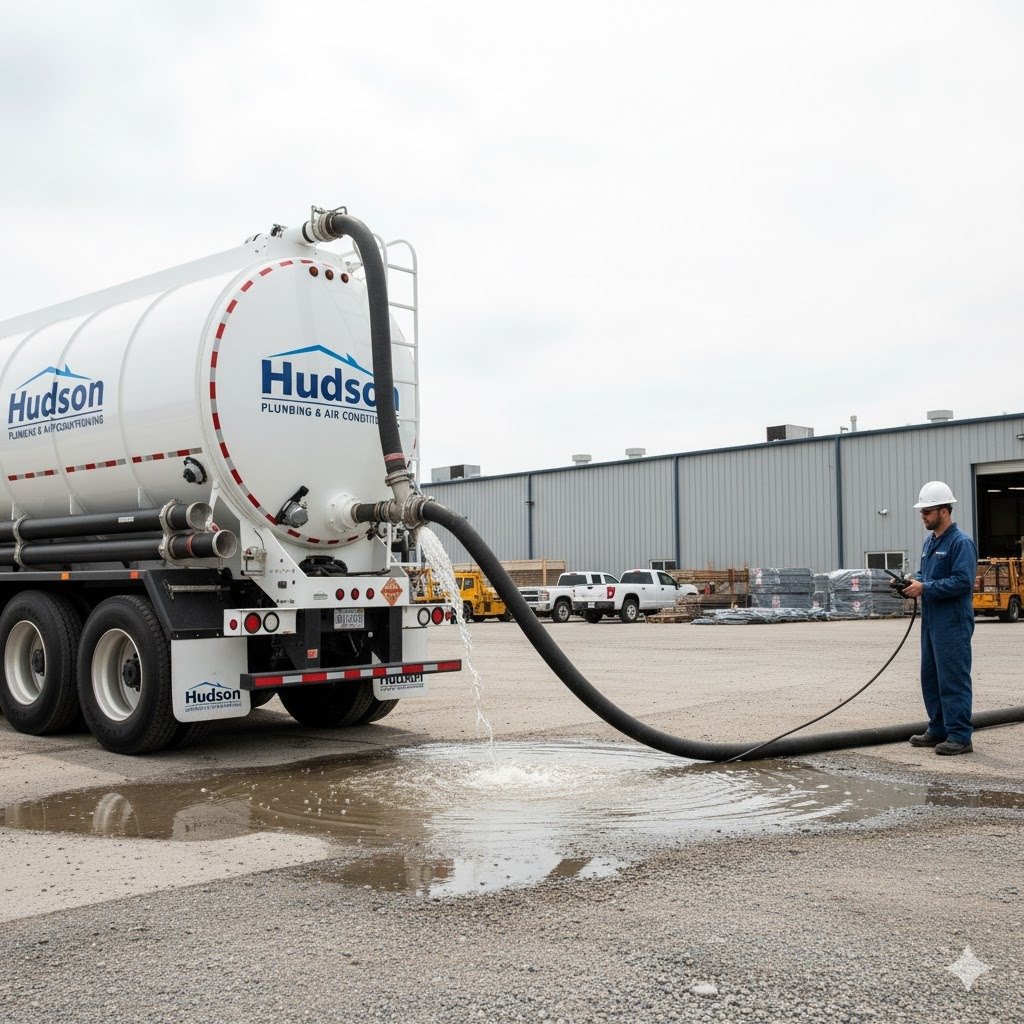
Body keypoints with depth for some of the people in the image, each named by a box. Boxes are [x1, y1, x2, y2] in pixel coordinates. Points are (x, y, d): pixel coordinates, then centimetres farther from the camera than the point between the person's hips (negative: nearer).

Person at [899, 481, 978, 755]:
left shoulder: (961, 542, -13)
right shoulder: (930, 542, 15)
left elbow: (963, 582, -21)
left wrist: (924, 588, -20)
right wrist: (913, 582, 4)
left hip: (953, 623, -9)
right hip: (931, 621, 10)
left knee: (953, 680, -6)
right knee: (930, 677, 14)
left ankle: (960, 737, -1)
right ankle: (938, 730, 24)